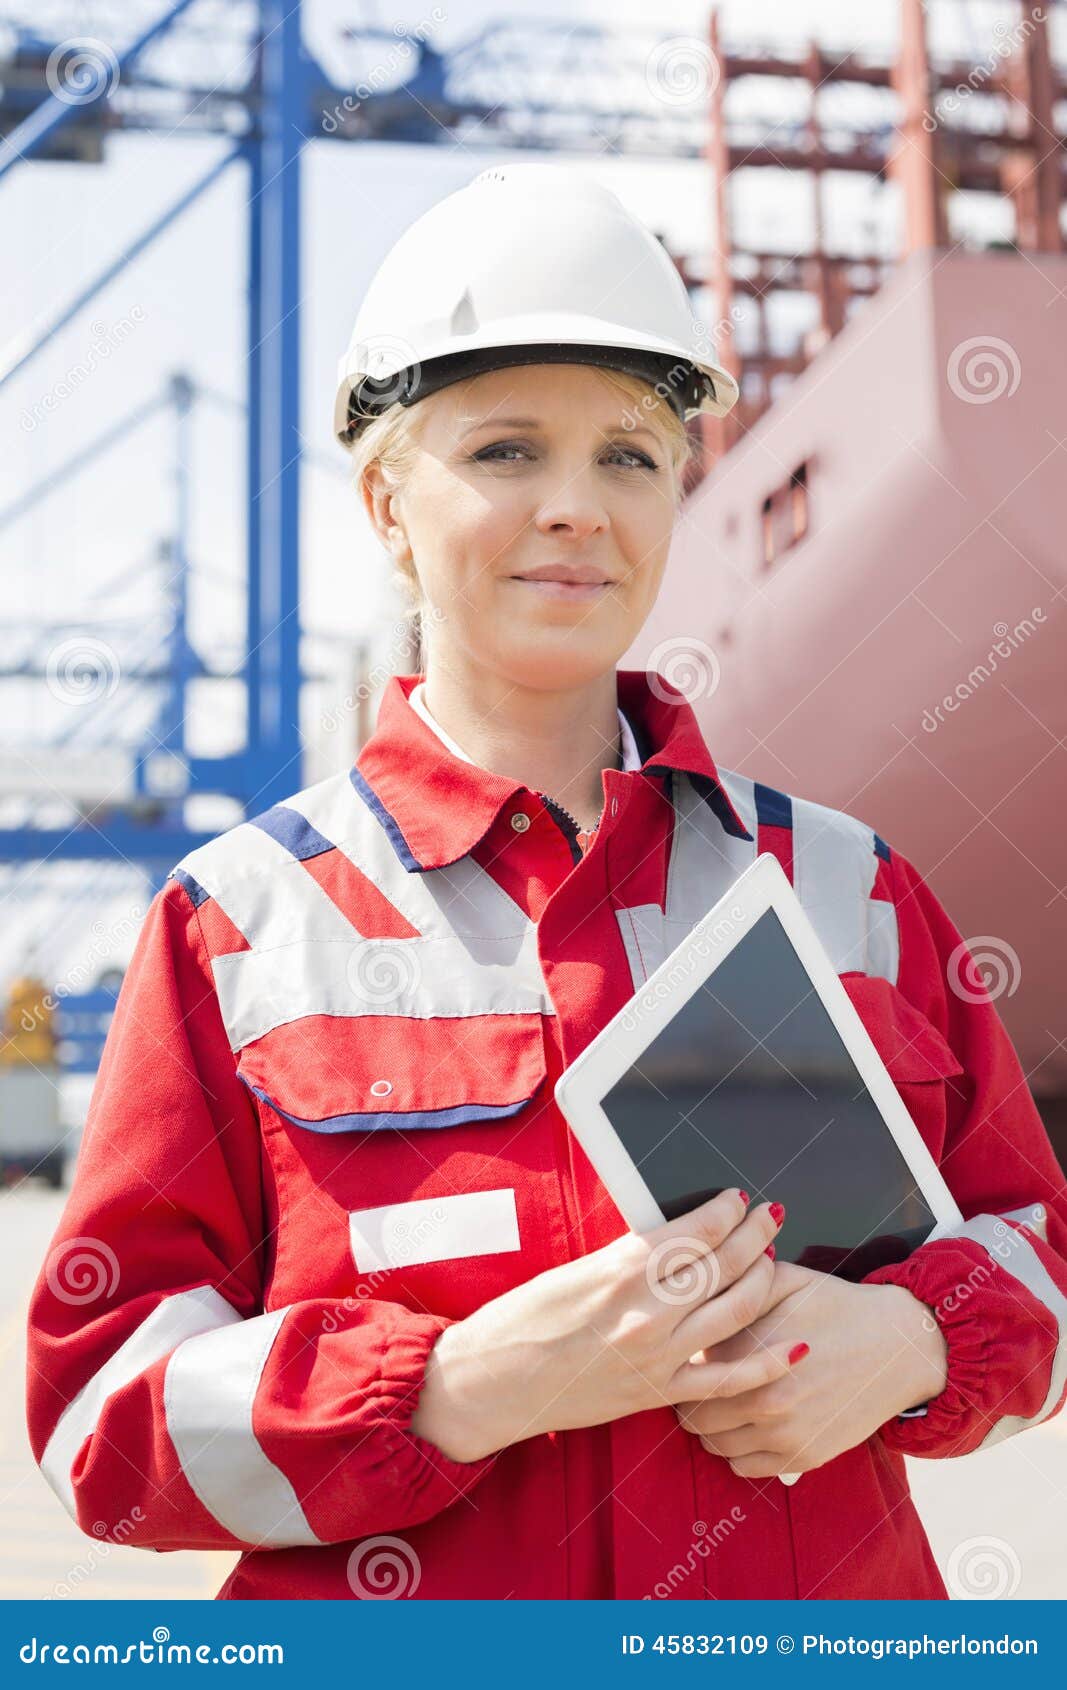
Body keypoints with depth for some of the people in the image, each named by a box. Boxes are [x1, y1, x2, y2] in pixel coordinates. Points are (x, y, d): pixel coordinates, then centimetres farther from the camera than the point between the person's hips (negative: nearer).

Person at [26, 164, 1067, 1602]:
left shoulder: (850, 887, 2)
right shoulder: (237, 923, -6)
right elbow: (103, 1400, -9)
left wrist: (905, 1341, -15)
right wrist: (472, 1385, -23)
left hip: (831, 1617, 2)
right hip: (390, 1627, -2)